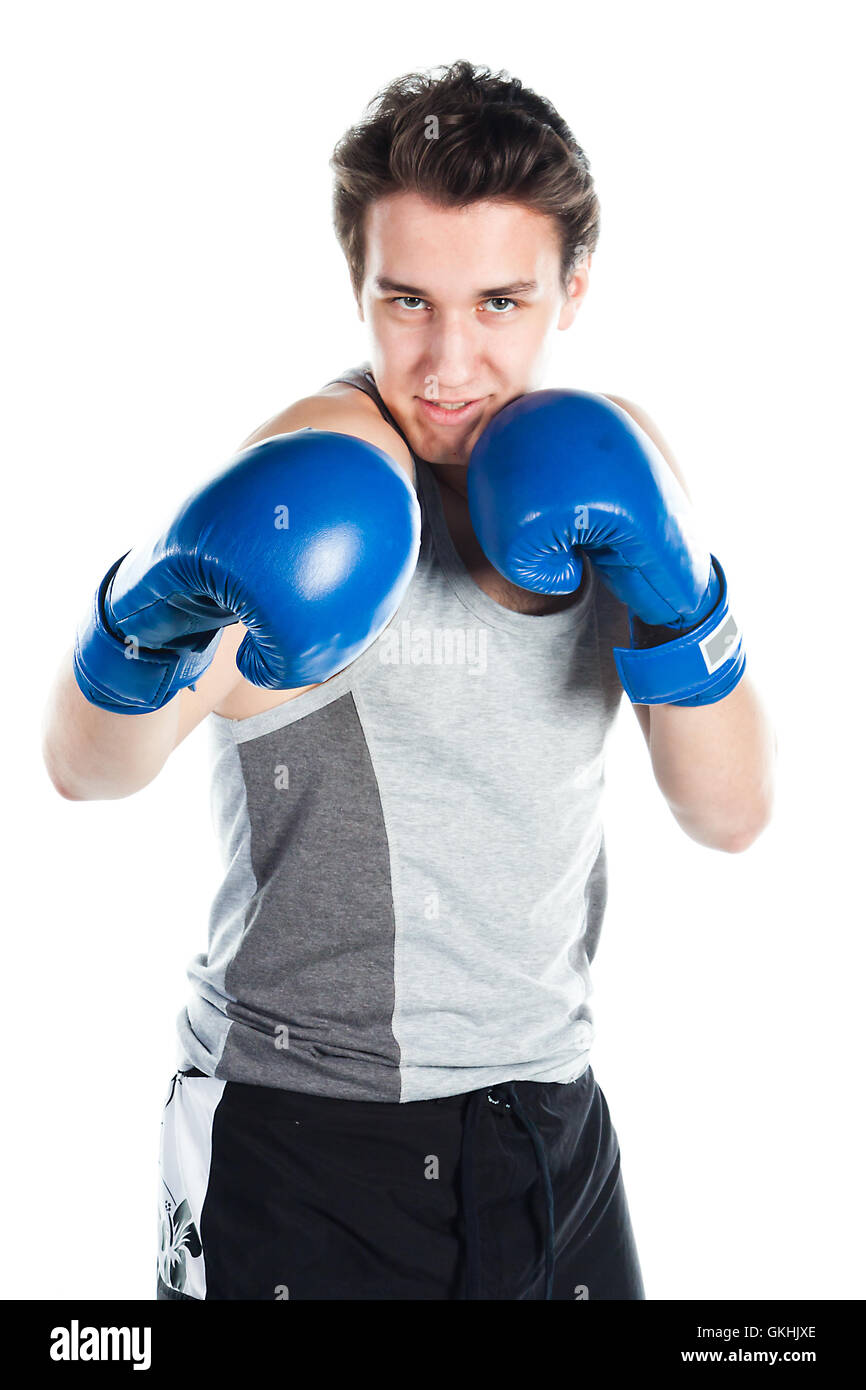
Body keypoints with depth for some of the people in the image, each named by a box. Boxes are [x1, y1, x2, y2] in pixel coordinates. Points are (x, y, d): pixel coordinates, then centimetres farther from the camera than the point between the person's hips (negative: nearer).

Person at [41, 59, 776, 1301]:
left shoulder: (607, 462, 0)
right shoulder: (329, 470, -17)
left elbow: (731, 815, -2)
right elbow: (90, 769, -26)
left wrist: (672, 596, -18)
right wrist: (145, 626, -46)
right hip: (299, 1138, -5)